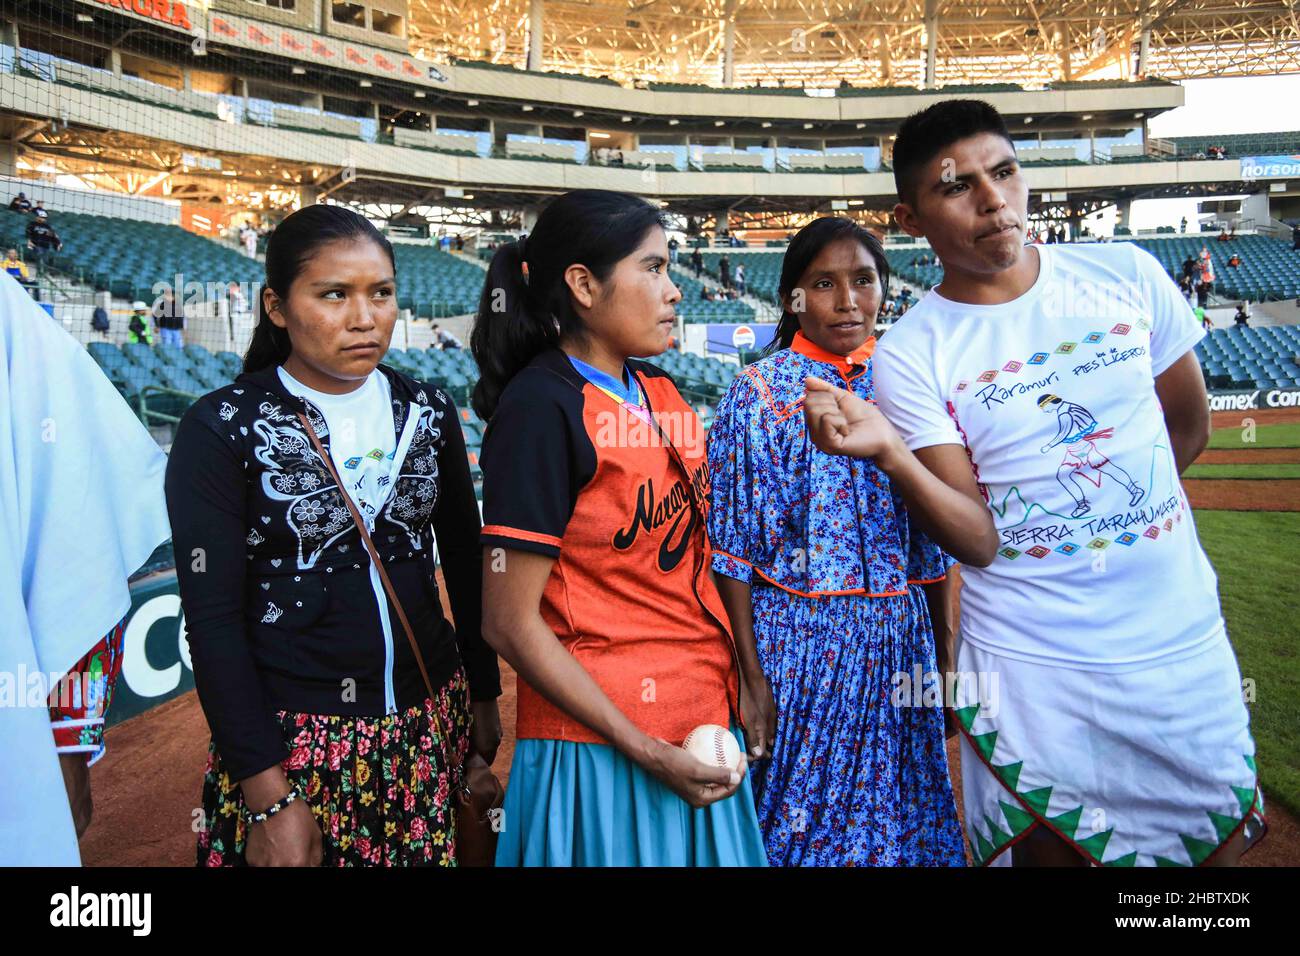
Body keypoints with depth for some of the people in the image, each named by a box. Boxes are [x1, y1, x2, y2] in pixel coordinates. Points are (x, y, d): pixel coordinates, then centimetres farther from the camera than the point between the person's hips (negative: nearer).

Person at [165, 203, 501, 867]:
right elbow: (212, 617, -12)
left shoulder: (429, 412, 2)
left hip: (430, 723, 4)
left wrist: (483, 693, 12)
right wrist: (268, 798, -14)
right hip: (292, 736, -3)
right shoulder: (223, 428, -10)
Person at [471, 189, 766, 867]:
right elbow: (510, 623, -17)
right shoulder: (540, 409, -16)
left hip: (707, 722, 7)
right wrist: (647, 752, -16)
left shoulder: (660, 392, 8)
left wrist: (742, 683, 5)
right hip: (601, 742, -7)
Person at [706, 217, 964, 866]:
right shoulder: (759, 394, -8)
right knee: (802, 818, 9)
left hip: (900, 641, 4)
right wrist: (752, 677, -11)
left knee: (898, 814, 15)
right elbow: (731, 551, -9)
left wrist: (945, 649, 9)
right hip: (800, 642, -4)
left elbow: (933, 536, 10)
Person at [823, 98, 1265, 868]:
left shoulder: (1127, 273, -2)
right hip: (1031, 671, -3)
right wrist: (889, 450, -33)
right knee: (1051, 849, 12)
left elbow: (1190, 427, 11)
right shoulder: (910, 355, -11)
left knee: (1216, 844, 17)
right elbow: (977, 541, -16)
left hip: (1189, 644, 3)